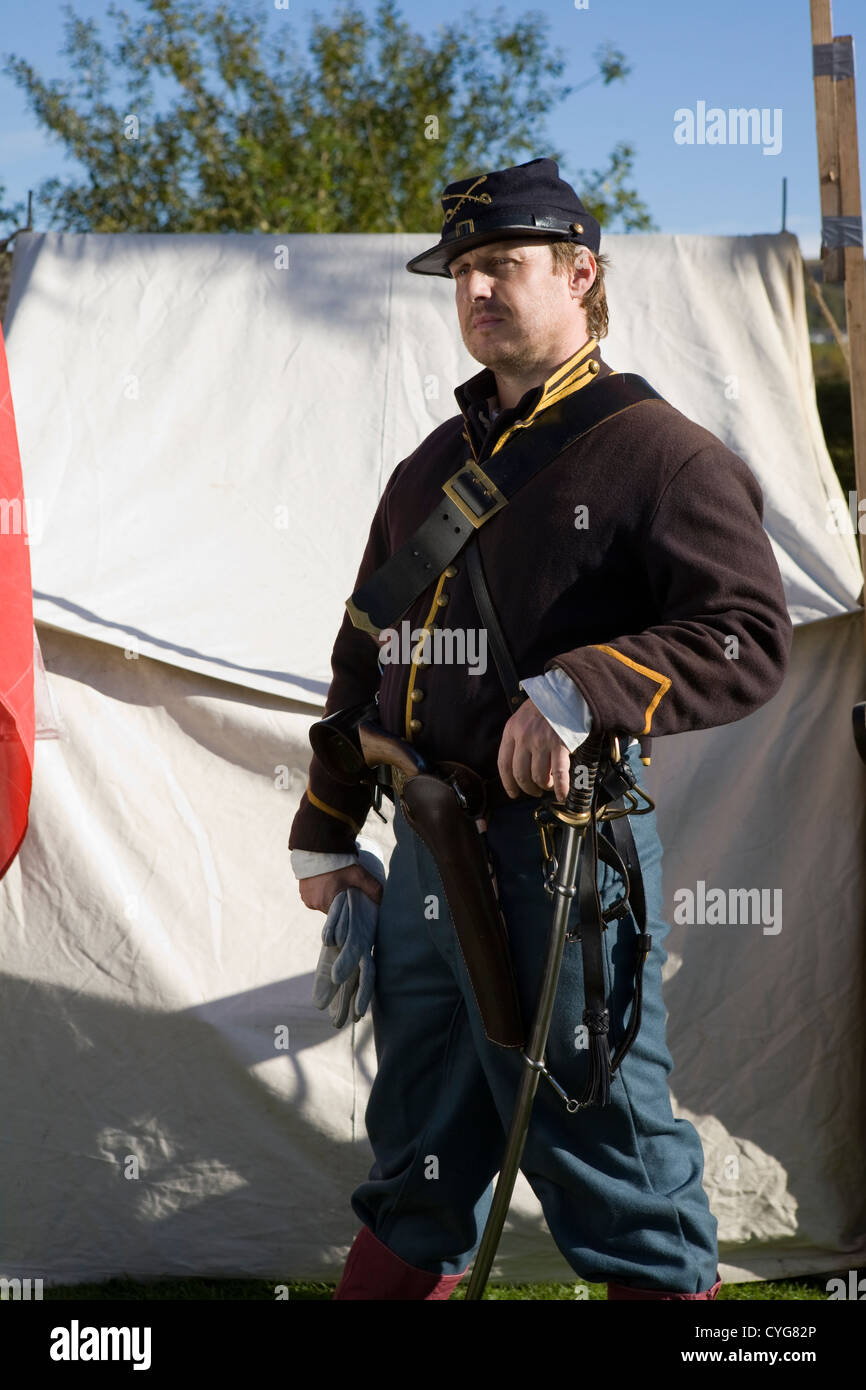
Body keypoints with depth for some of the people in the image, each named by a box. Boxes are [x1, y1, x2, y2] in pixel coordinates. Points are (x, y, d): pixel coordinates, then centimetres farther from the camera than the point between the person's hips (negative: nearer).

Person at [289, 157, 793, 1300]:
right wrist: (325, 831, 22)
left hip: (563, 848, -7)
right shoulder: (433, 466, 17)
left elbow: (751, 637, -16)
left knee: (600, 1133, 1)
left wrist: (581, 692, -27)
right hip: (425, 851, 7)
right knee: (418, 1139, 18)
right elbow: (366, 657, 23)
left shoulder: (656, 453, -5)